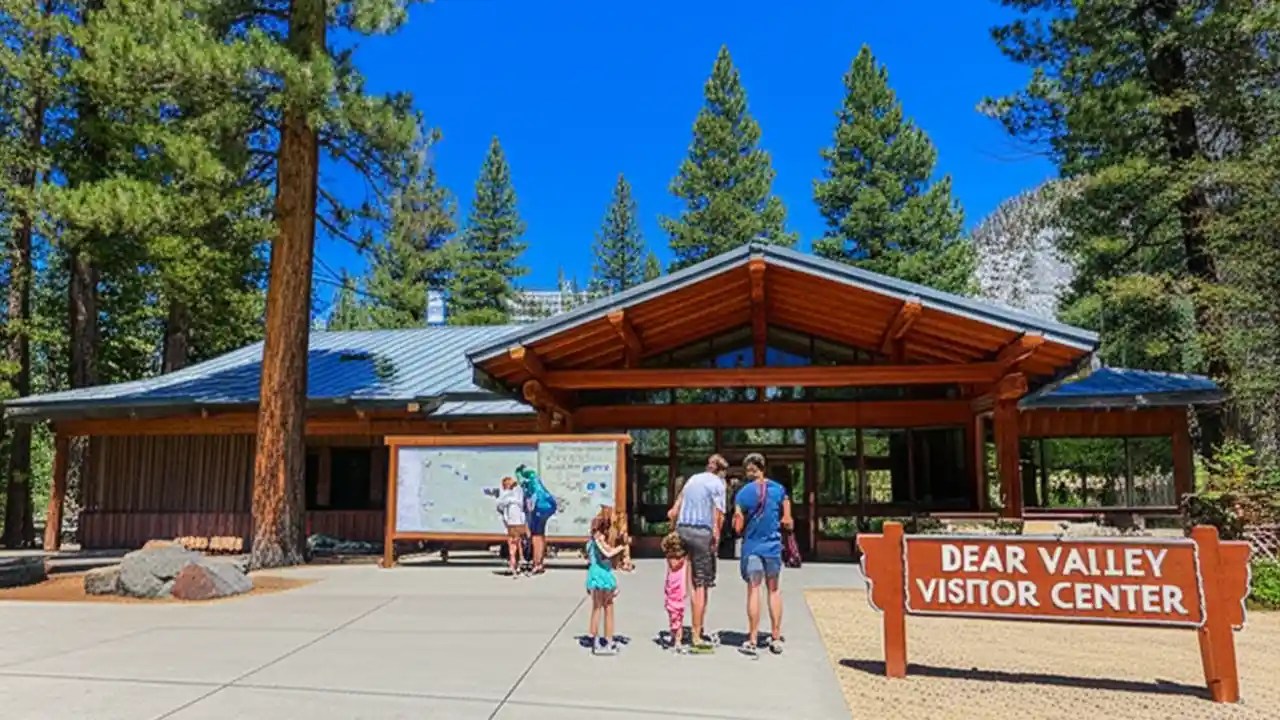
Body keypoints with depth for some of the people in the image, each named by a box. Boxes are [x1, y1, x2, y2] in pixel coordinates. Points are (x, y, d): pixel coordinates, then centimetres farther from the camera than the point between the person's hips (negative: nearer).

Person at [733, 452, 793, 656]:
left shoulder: (743, 493, -10)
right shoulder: (779, 489, -1)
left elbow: (738, 527, -9)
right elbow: (787, 521, 2)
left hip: (751, 546, -2)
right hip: (773, 545, 3)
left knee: (753, 590, 2)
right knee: (774, 590, 13)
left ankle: (752, 640, 4)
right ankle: (776, 638, 15)